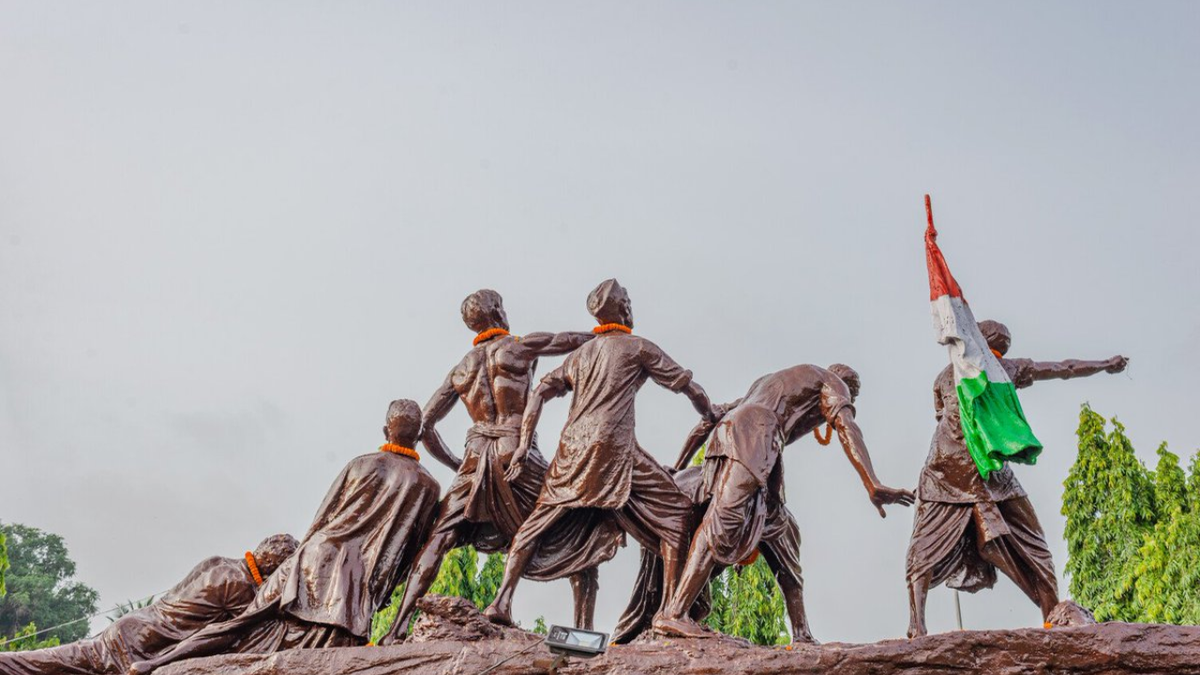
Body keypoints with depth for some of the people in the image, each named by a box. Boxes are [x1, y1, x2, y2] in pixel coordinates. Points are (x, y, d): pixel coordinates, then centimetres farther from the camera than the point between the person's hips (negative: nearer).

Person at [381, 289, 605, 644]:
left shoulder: (462, 368, 16)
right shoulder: (520, 346, 3)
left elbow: (425, 424, 14)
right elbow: (571, 340, 12)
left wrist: (454, 464, 23)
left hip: (476, 458, 4)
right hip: (518, 455, -4)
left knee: (439, 538, 6)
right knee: (580, 538, 4)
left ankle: (399, 627, -6)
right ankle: (583, 631, -7)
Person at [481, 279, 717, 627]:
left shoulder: (579, 354, 24)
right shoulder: (637, 346, 9)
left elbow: (539, 393, 15)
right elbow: (690, 387, 9)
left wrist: (524, 445, 13)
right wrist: (713, 419, 25)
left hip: (571, 448, 5)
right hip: (613, 447, -5)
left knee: (537, 522, 15)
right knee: (675, 512, 3)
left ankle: (502, 600, 3)